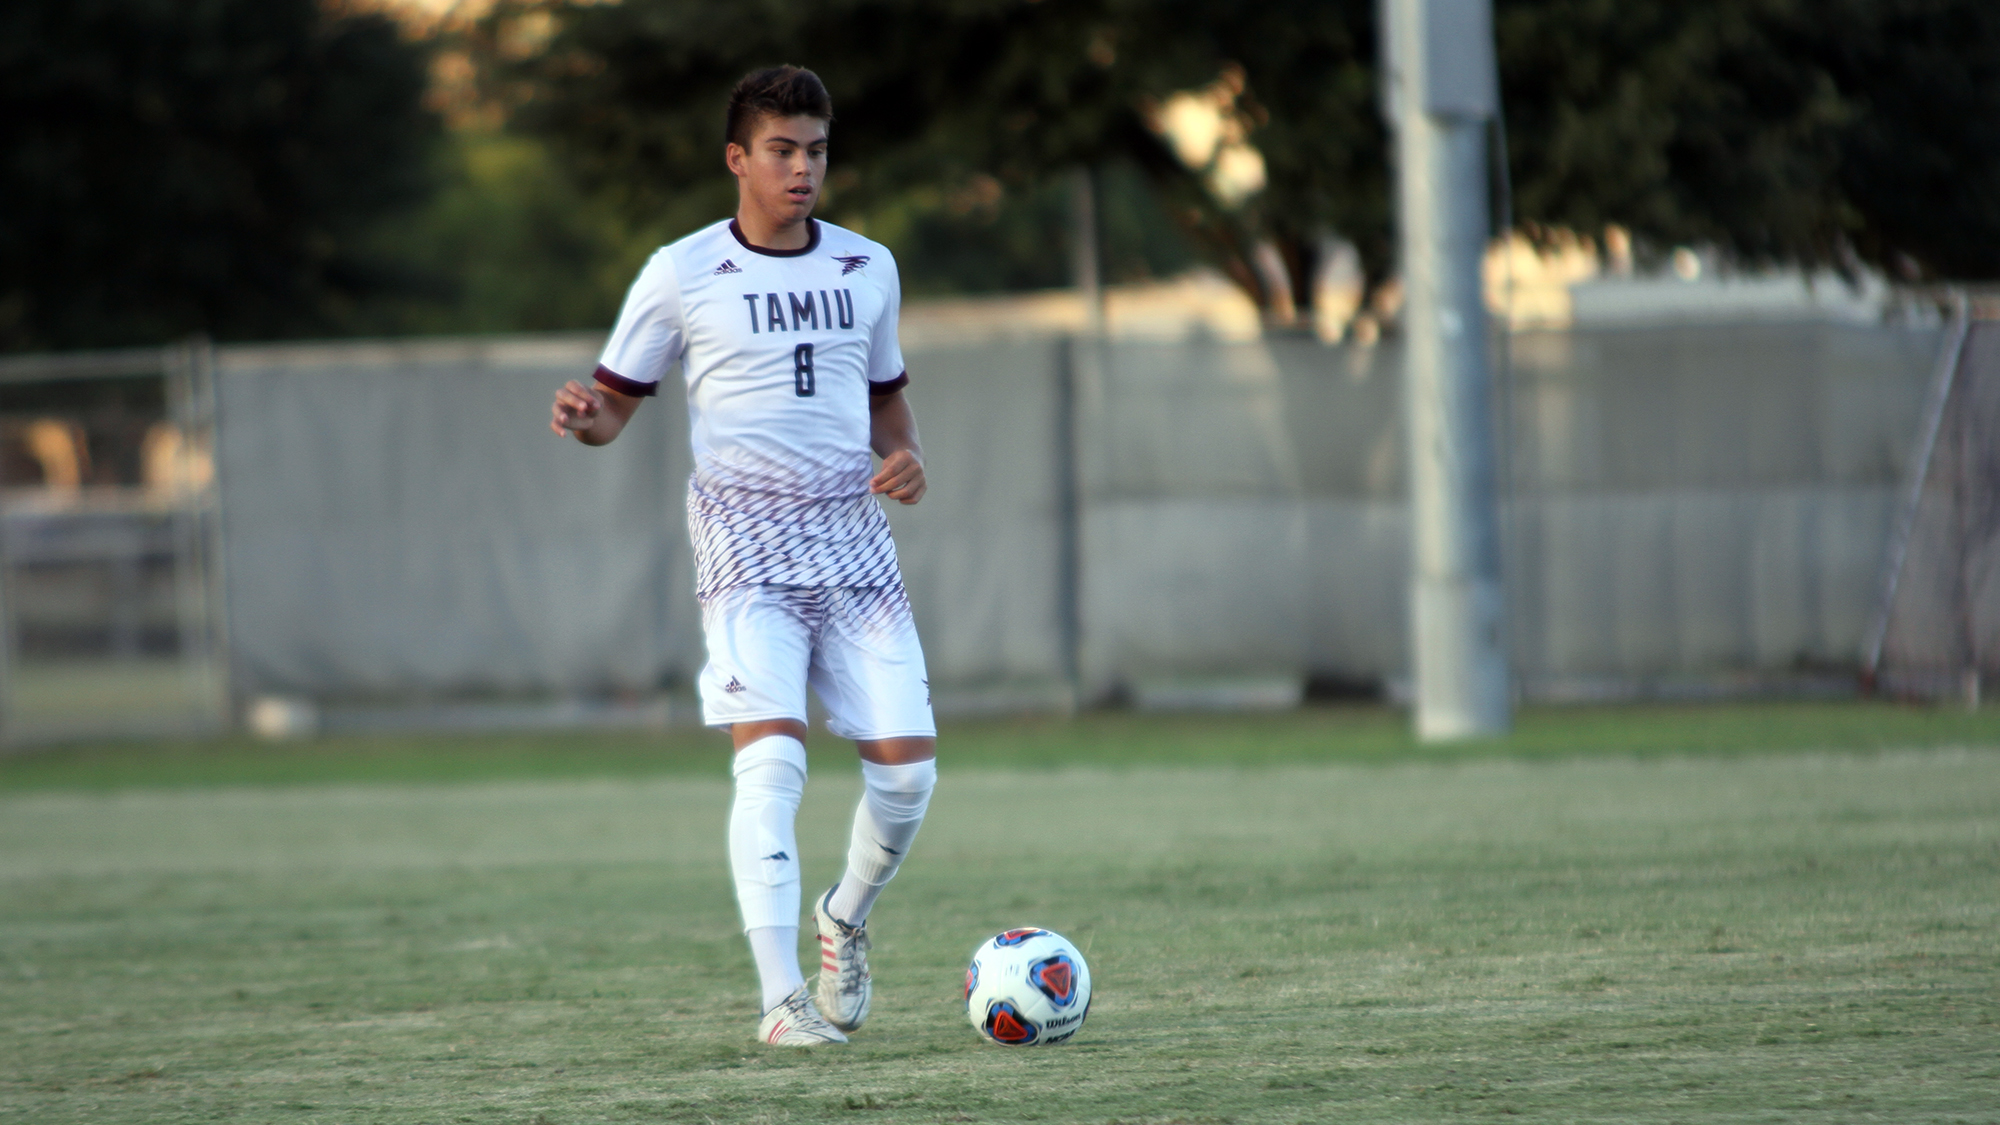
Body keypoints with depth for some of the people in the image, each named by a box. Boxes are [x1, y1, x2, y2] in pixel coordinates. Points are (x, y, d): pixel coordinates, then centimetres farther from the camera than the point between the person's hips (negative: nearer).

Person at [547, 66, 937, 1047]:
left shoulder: (867, 269, 12)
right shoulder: (682, 276, 0)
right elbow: (616, 400, 5)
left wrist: (905, 455, 5)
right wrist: (582, 418, -19)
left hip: (853, 533, 4)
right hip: (746, 535, -4)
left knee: (907, 765, -4)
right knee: (771, 754, -20)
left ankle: (846, 921, 27)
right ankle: (781, 999, -19)